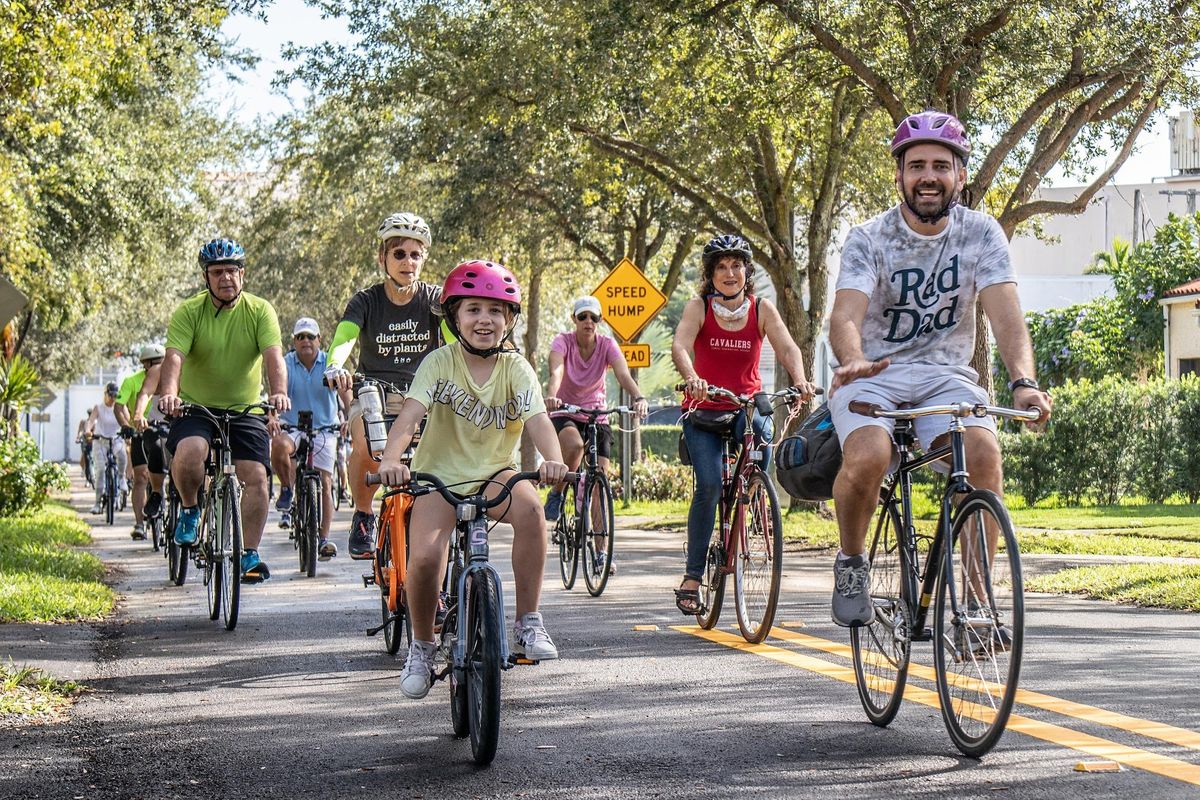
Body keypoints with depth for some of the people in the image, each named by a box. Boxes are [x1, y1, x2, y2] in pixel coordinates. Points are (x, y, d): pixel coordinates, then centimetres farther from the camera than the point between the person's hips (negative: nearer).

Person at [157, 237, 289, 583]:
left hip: (245, 408, 1)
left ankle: (249, 554, -1)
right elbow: (174, 357, -21)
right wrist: (169, 393, -41)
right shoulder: (188, 312, -8)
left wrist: (279, 391, -38)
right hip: (195, 406, -1)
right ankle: (189, 509, -1)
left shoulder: (260, 311, -5)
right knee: (188, 453, -30)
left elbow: (274, 355, -18)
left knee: (255, 476, -12)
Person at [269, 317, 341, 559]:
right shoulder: (286, 364, -2)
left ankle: (324, 539, 2)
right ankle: (286, 491, -8)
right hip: (292, 428, -1)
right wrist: (272, 418, -35)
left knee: (324, 482, -5)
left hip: (324, 429, 1)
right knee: (279, 445, -35)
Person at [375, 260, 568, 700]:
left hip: (495, 472, 1)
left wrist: (553, 459, -42)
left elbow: (537, 419, -20)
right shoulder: (441, 362, -9)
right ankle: (422, 645, 4)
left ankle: (529, 622, -19)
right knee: (424, 557, -24)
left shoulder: (516, 368, -6)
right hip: (440, 474, -1)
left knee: (530, 508, -33)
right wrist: (391, 460, -41)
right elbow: (410, 414, -21)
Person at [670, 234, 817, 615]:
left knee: (759, 427, -33)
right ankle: (692, 577, -12)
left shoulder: (762, 309, -1)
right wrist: (692, 378, -43)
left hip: (746, 406, 2)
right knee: (709, 485, -20)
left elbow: (786, 347, -15)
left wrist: (800, 381, -36)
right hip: (704, 411, -2)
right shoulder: (699, 307, -5)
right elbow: (680, 346, -22)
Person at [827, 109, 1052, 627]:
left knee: (984, 453, -29)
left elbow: (1005, 316, -15)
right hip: (873, 374, -1)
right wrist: (852, 361, -47)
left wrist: (1024, 381, -35)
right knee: (867, 459, -33)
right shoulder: (869, 239, -7)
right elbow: (846, 316, -22)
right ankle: (852, 560, -2)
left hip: (944, 374, 2)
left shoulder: (981, 234, -3)